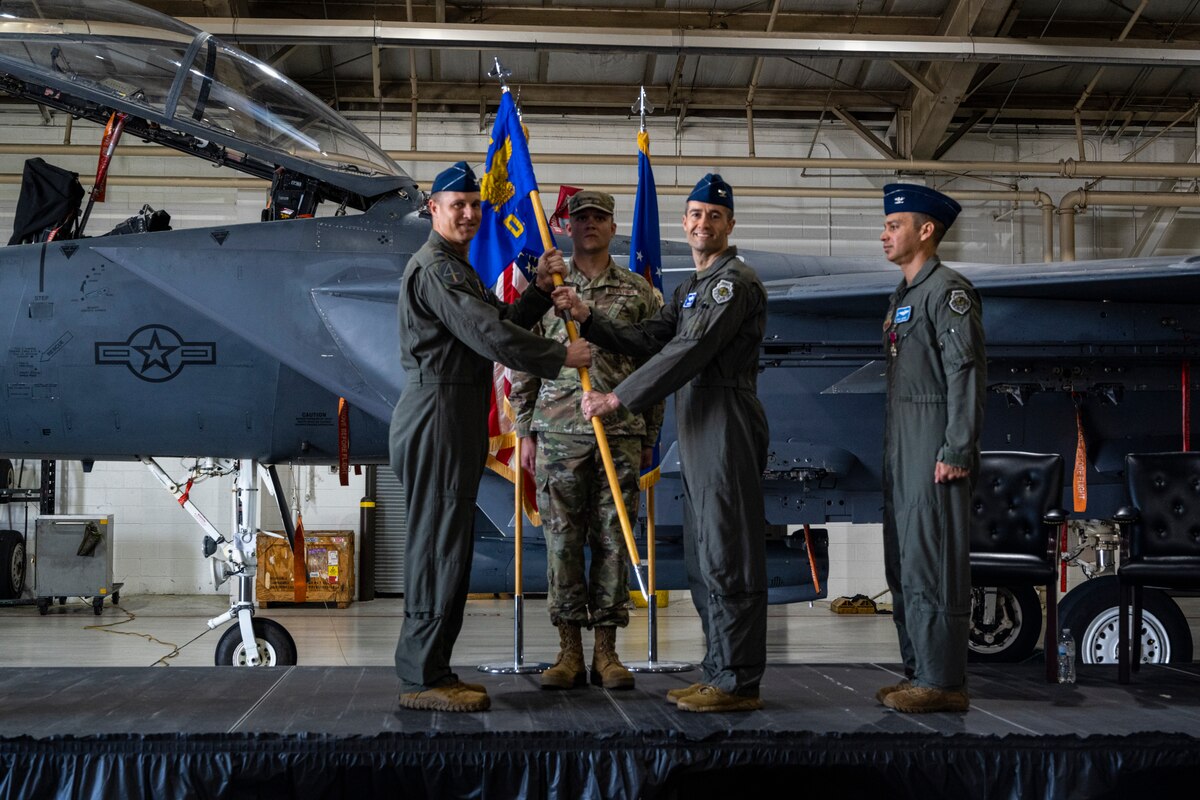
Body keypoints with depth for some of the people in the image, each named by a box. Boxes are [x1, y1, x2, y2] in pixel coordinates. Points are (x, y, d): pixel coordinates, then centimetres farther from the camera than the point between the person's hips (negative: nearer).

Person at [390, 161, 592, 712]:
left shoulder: (457, 267, 25)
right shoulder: (435, 267, -10)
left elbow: (501, 321, 22)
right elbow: (488, 335, -19)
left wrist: (540, 291, 8)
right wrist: (561, 357, -14)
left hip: (457, 421, 11)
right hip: (437, 414, -11)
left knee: (448, 546, 11)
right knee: (438, 544, -9)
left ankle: (431, 671, 17)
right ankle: (422, 678, -5)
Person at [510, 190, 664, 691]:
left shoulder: (638, 292, 9)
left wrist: (649, 438, 7)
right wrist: (525, 433, 4)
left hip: (621, 434, 0)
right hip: (558, 432, 0)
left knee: (613, 541, 3)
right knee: (562, 541, 1)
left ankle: (607, 652, 12)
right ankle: (569, 652, 10)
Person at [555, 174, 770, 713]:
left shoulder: (735, 281, -10)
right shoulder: (690, 289, 23)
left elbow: (690, 351, -20)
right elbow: (648, 338, 14)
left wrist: (618, 398, -20)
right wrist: (587, 318, 1)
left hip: (727, 426, -10)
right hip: (698, 432, 10)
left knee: (727, 556, -8)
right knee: (703, 560, 13)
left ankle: (738, 683, -2)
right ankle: (720, 674, 21)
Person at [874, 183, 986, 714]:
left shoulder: (948, 290, -9)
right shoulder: (903, 295, 20)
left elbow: (967, 372, -16)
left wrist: (957, 451, -20)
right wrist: (892, 448, 17)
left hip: (935, 450, -10)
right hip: (902, 448, 10)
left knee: (933, 562, -7)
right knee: (903, 564, 12)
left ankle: (943, 682, -1)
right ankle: (919, 672, 20)